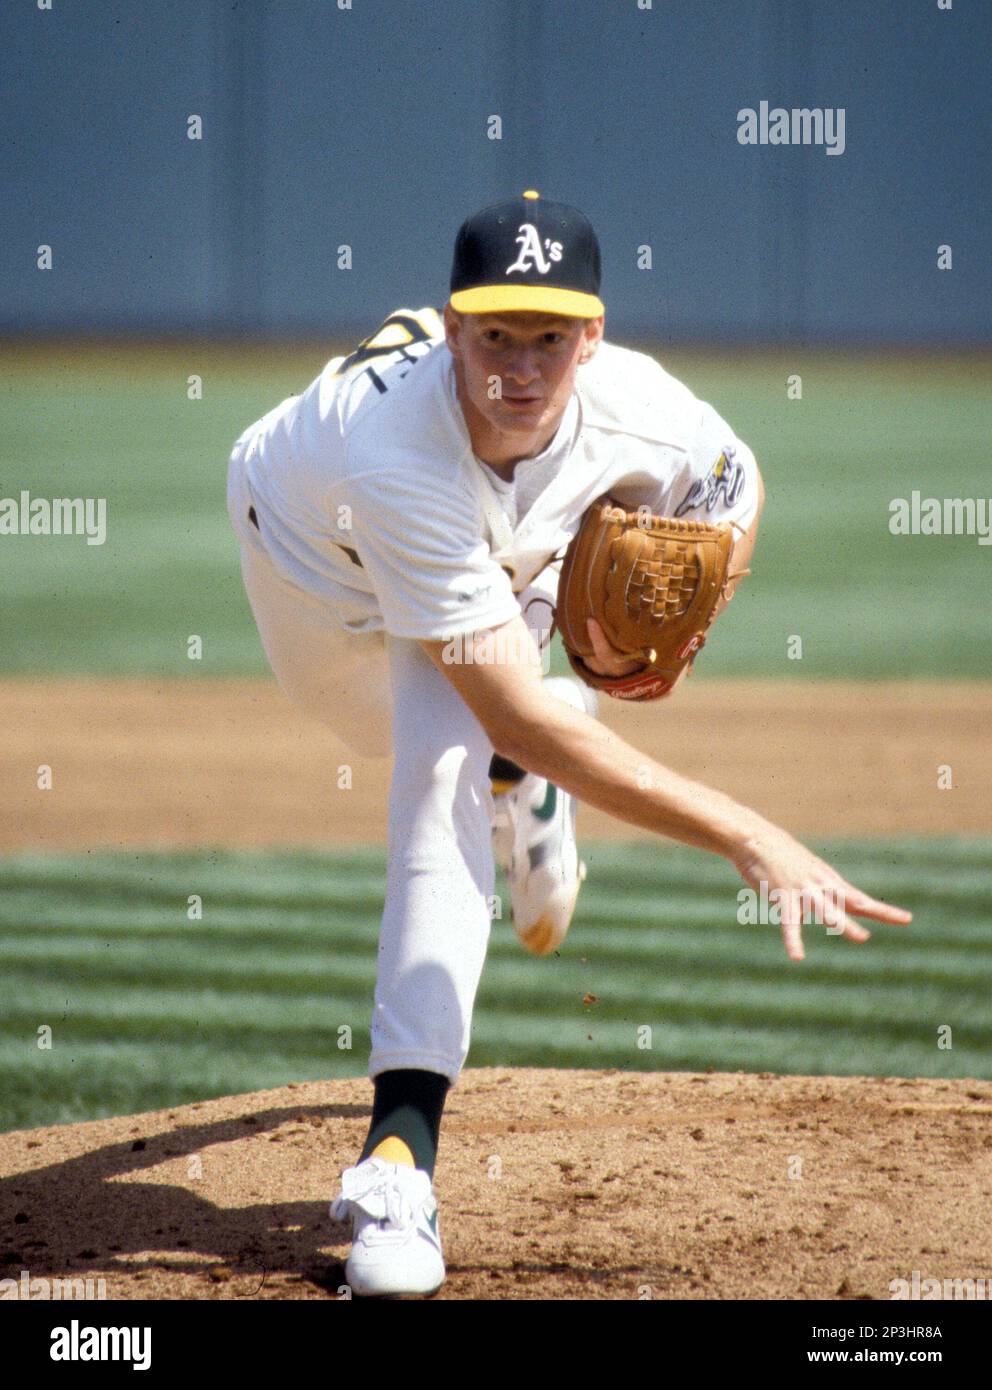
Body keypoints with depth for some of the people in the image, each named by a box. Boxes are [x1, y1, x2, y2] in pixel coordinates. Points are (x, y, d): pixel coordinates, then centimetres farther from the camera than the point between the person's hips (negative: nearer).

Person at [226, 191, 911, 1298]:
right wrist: (748, 838, -56)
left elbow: (736, 483, -8)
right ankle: (522, 791, 63)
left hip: (509, 544, 1)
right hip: (306, 533, -1)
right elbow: (525, 723, -52)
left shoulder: (635, 408, -38)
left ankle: (401, 1144, -25)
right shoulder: (399, 462, -50)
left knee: (444, 777, -22)